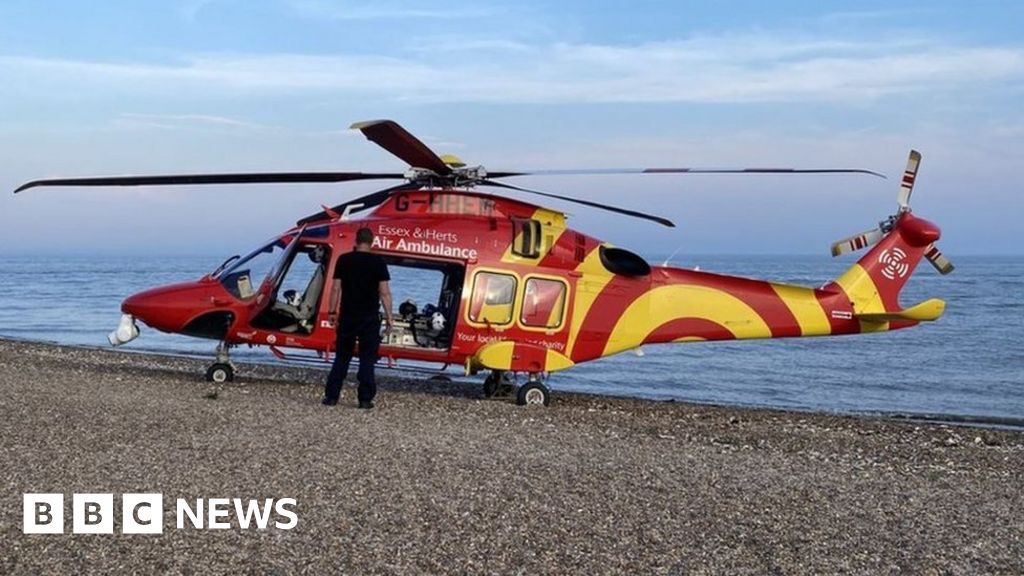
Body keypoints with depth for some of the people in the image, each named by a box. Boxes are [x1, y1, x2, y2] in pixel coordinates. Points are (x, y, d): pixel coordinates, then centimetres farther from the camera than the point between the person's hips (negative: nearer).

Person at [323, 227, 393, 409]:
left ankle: (331, 396, 10)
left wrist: (332, 312, 7)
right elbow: (384, 292, -7)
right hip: (370, 318, -2)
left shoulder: (344, 260, 1)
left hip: (347, 316, 2)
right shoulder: (378, 262, -4)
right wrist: (389, 316, -1)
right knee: (367, 358, 4)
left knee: (342, 357, 11)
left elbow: (336, 288, 0)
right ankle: (365, 399, 1)